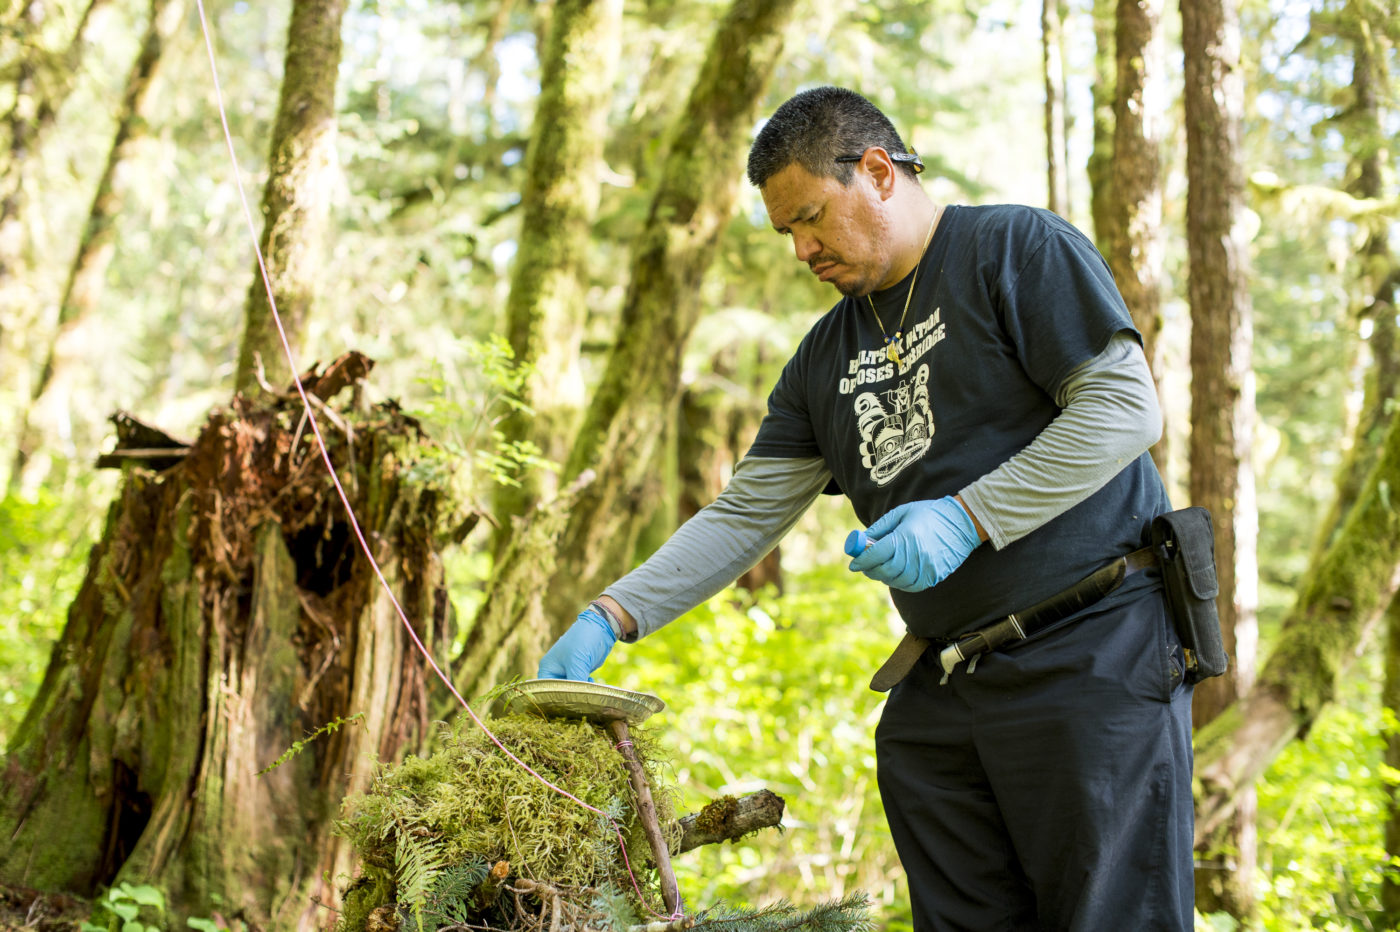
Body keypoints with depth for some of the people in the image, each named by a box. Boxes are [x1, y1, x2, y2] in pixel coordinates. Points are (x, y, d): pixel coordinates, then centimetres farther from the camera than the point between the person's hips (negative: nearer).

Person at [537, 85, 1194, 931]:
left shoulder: (1019, 249, -1)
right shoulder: (826, 357, 18)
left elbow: (1126, 407, -11)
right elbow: (744, 515, 15)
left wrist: (966, 518, -16)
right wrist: (609, 620, 3)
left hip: (1092, 656, -6)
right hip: (938, 697, 6)